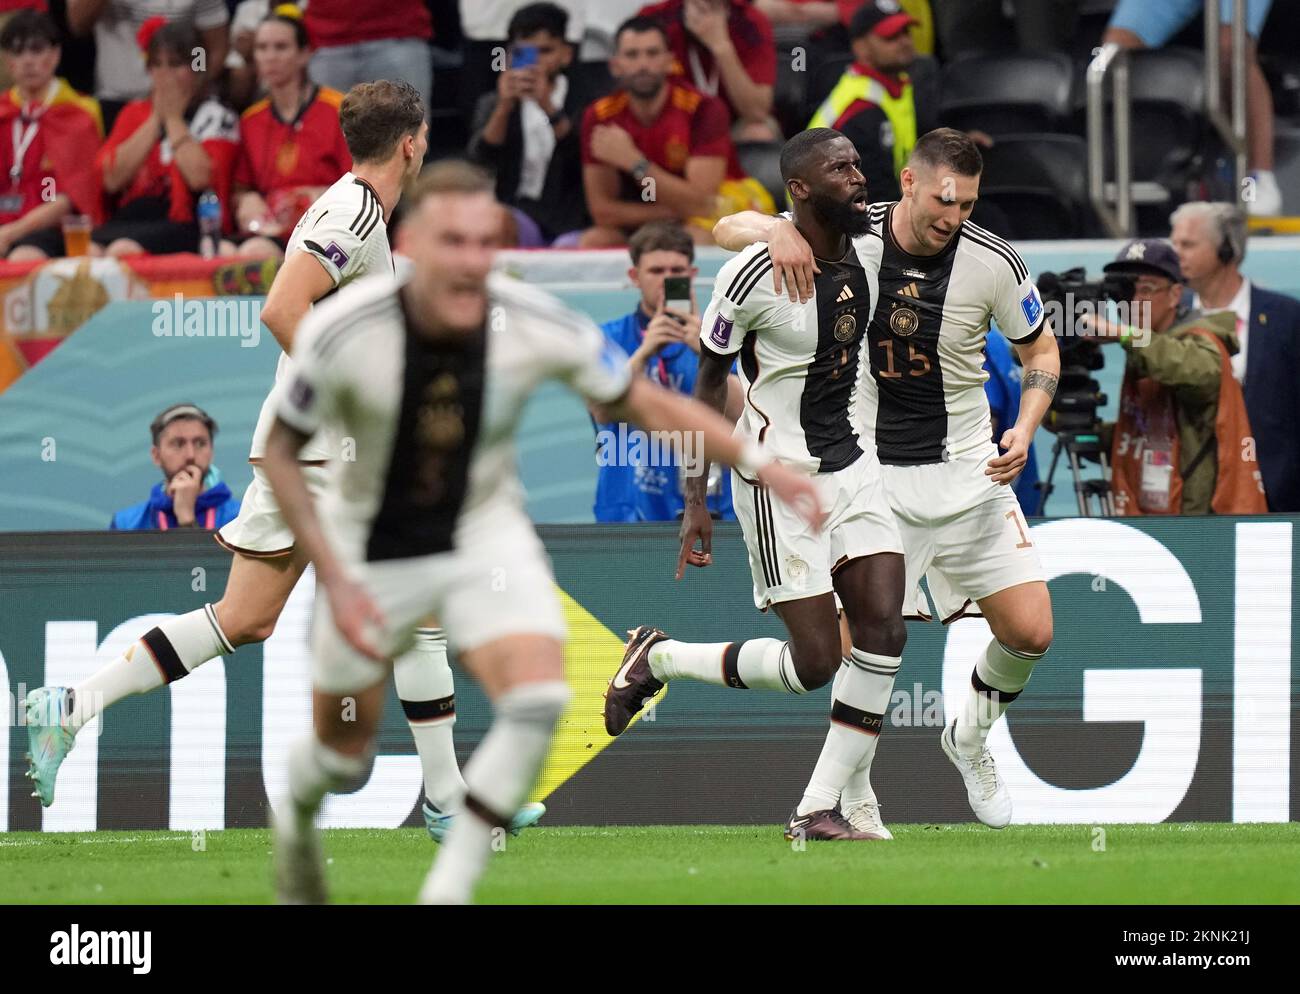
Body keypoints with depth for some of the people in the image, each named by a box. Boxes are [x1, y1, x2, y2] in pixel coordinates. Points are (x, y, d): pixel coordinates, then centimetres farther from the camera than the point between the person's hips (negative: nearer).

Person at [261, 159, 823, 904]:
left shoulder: (536, 326, -23)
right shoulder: (343, 333, -27)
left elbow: (645, 402, -7)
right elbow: (280, 452, -12)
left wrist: (758, 462, -17)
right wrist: (334, 579, -18)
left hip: (485, 532, 1)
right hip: (372, 548, -1)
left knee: (538, 702, -24)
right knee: (344, 751, 10)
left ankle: (447, 893, -10)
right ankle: (297, 815, 49)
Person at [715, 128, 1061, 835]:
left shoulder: (992, 261, -9)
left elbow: (1041, 351, 6)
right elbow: (725, 231, -7)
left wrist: (1024, 430, -12)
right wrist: (778, 231, -30)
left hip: (968, 469, 2)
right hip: (870, 473, -2)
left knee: (1029, 632, -2)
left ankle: (970, 737, 29)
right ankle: (853, 796, 14)